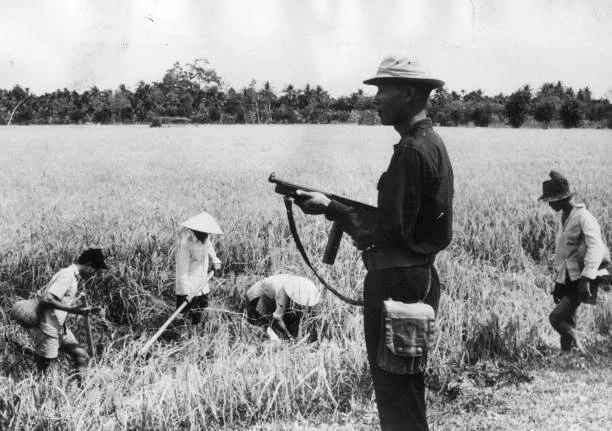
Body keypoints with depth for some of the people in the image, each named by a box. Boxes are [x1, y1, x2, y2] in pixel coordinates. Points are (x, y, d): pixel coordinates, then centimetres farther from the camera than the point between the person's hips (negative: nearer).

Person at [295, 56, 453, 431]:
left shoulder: (411, 151, -19)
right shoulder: (432, 143, 12)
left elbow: (390, 231, -22)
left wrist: (331, 209, -15)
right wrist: (347, 211, 12)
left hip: (397, 281, -10)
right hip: (419, 275, 10)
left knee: (395, 389, 0)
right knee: (405, 383, 21)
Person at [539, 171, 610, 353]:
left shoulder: (583, 217, -12)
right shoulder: (564, 219, 15)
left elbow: (596, 248, -23)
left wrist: (586, 279, -32)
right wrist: (558, 284, 22)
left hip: (582, 282, -8)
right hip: (567, 280, 8)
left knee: (556, 318, -17)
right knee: (567, 324, 6)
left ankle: (580, 352, -5)